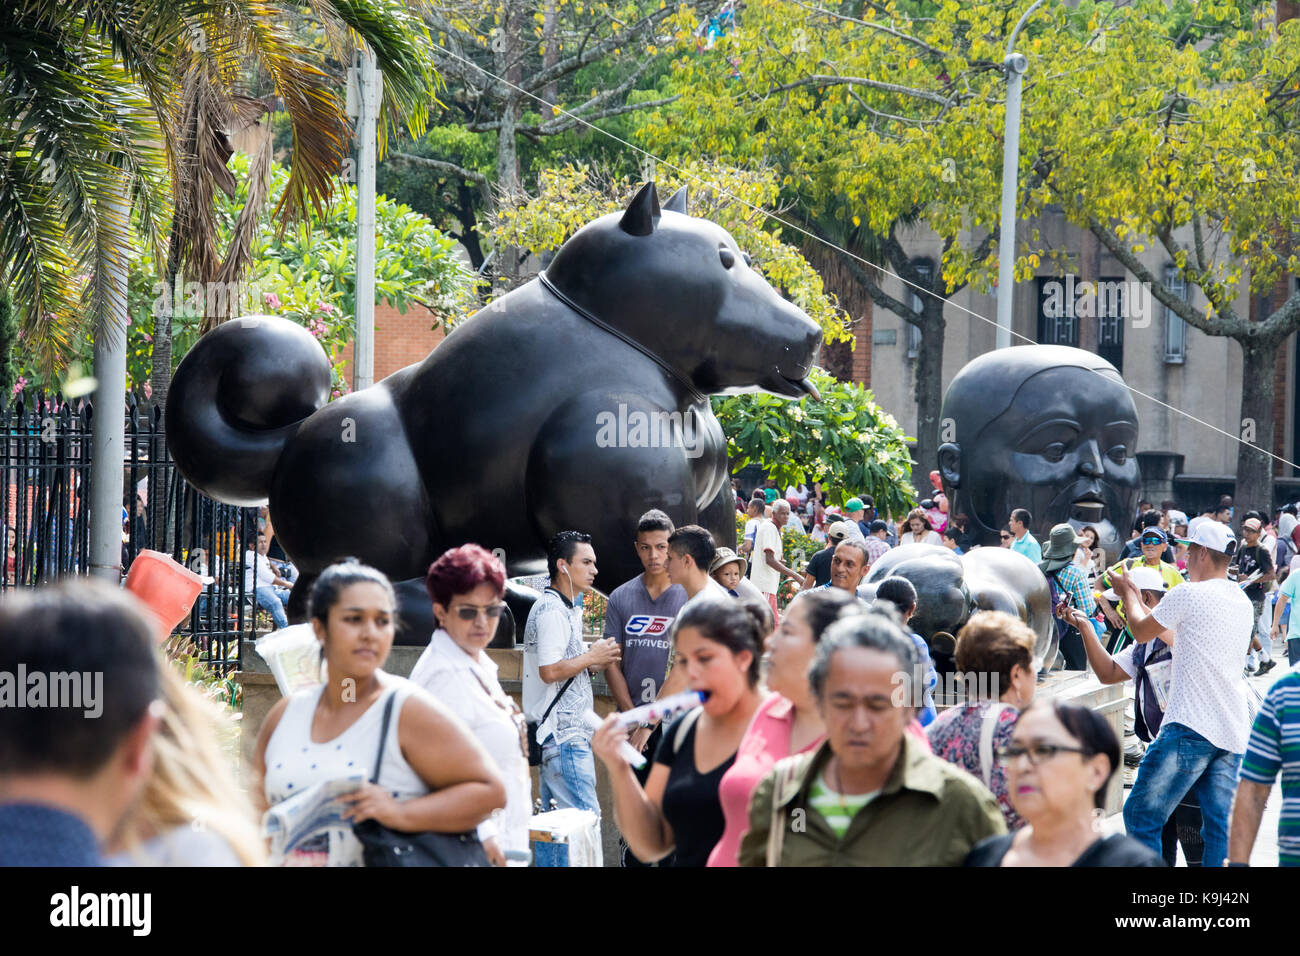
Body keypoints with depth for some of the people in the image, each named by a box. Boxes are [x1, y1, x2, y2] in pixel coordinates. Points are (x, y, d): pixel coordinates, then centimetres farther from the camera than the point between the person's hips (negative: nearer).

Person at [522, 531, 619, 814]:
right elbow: (549, 671, -23)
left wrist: (592, 664, 10)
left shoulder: (565, 609, 20)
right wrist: (591, 657, -11)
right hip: (563, 736, -11)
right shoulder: (552, 611, -14)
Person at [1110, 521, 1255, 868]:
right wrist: (1138, 600, 36)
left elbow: (1141, 632, 7)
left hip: (1191, 729, -8)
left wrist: (1128, 594, 26)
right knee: (1219, 829, 5)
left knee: (1141, 815, -2)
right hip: (1233, 733, 8)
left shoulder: (1188, 595, -8)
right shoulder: (1242, 602, 16)